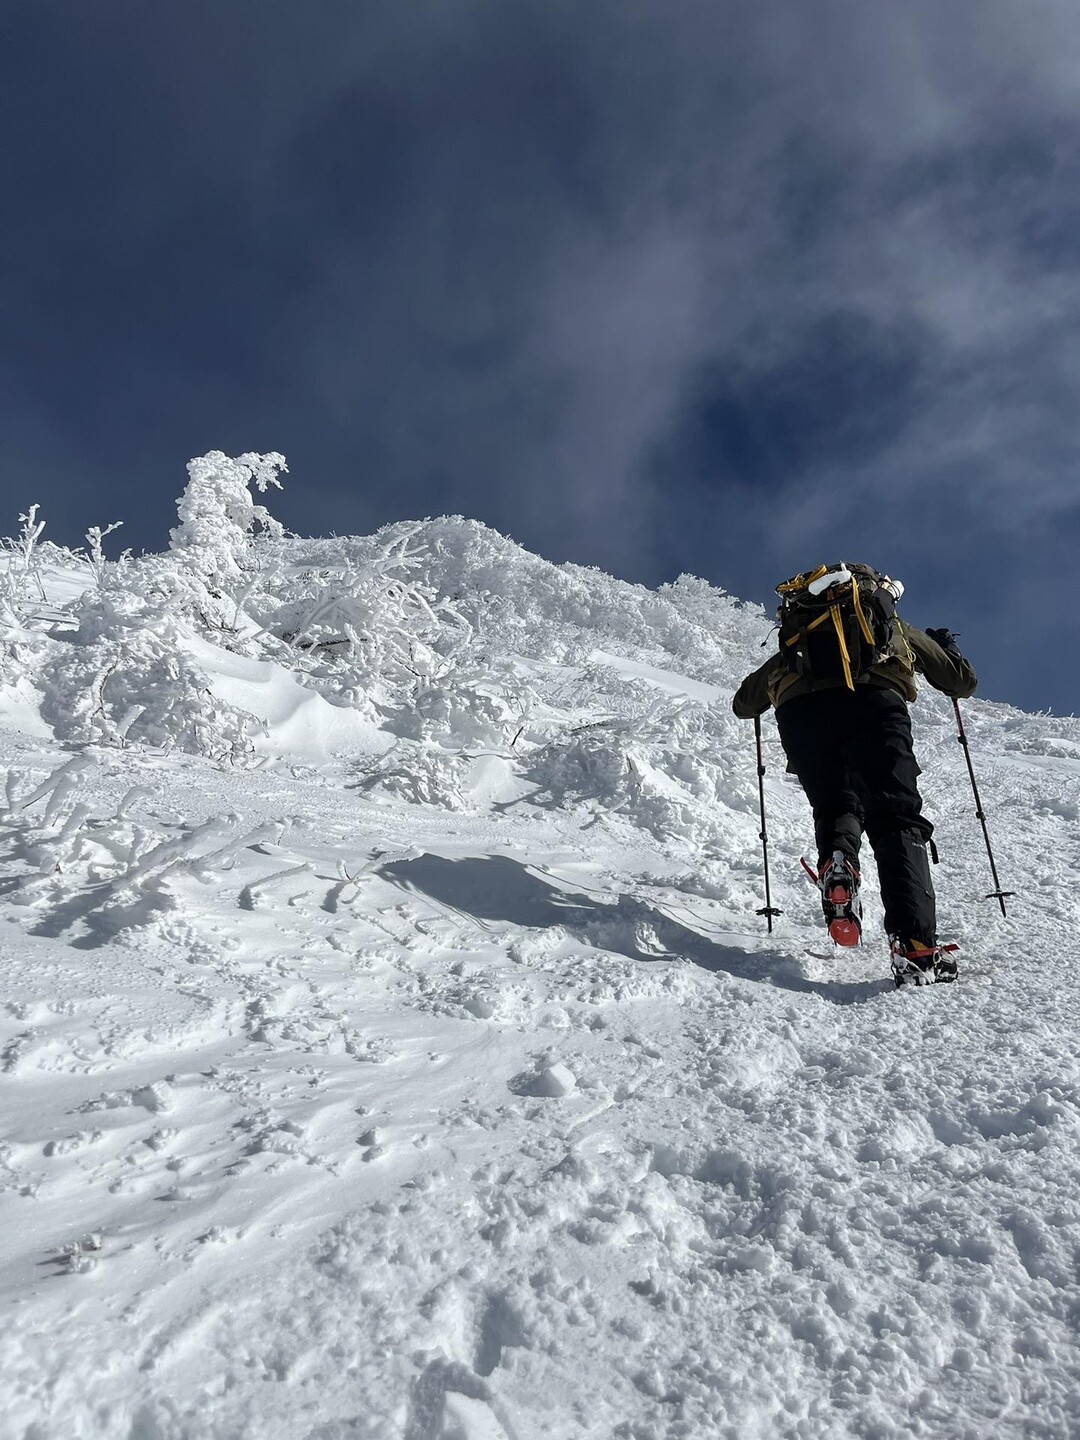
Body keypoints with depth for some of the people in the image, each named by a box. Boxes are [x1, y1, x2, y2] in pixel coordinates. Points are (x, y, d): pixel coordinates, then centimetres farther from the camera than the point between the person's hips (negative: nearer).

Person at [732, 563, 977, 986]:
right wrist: (947, 647, 64)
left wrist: (765, 680, 61)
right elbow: (962, 682, 43)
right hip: (873, 700, -1)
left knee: (834, 811, 17)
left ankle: (837, 862, -17)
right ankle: (915, 948, -18)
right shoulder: (897, 626, 37)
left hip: (799, 710, 2)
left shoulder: (798, 635, 39)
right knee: (897, 821, -1)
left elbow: (743, 704, 39)